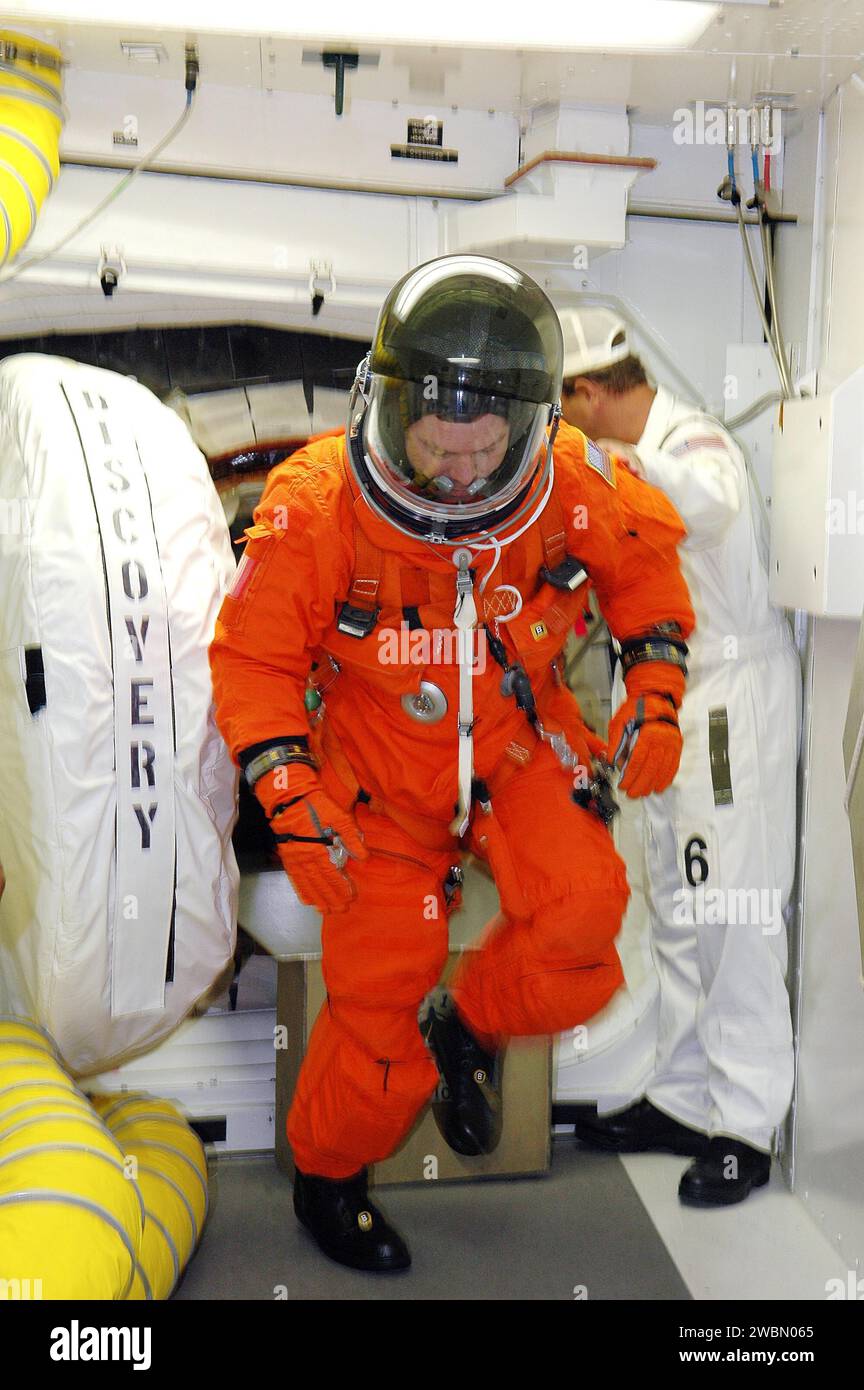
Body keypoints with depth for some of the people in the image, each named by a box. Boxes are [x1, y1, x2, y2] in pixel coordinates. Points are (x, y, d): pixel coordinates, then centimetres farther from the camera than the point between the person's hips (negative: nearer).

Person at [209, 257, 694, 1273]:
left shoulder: (575, 491, -17)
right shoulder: (314, 508, -23)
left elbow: (646, 556, 5)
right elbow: (255, 658, -13)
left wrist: (655, 691, -4)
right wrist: (294, 805, -20)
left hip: (522, 739, 2)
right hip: (381, 760, -2)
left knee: (581, 914, -20)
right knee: (378, 985, -1)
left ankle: (469, 1029, 16)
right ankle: (326, 1174, 30)